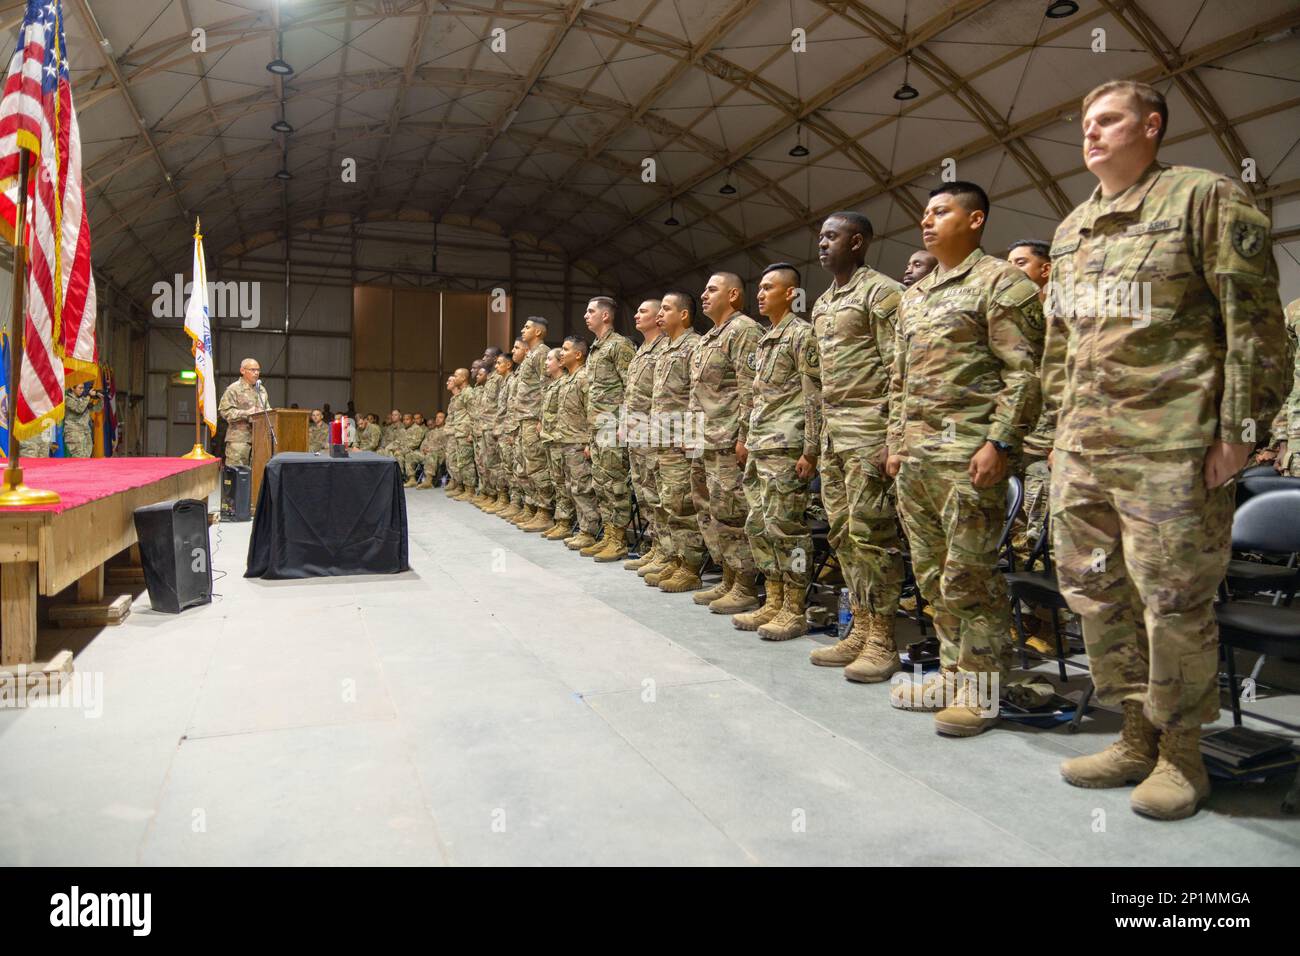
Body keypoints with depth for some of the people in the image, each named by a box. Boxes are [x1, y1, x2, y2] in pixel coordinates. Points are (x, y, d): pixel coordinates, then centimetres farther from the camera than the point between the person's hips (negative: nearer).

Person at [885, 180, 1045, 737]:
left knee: (969, 576, -5)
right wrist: (896, 442, 16)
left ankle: (981, 691, 7)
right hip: (915, 457, 8)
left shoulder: (1001, 283, -2)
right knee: (932, 574, 11)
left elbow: (1022, 374, -10)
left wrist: (1000, 442, -18)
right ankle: (952, 676, 22)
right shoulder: (913, 297, 21)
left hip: (968, 454, -8)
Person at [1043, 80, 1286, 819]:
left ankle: (1182, 752, 18)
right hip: (1083, 447, 7)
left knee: (1175, 598, 0)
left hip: (1170, 446, -7)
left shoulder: (1205, 197, -1)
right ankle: (1138, 738, 25)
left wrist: (1240, 429, -12)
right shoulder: (1072, 230, 19)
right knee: (1094, 591, 10)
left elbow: (1254, 321, -7)